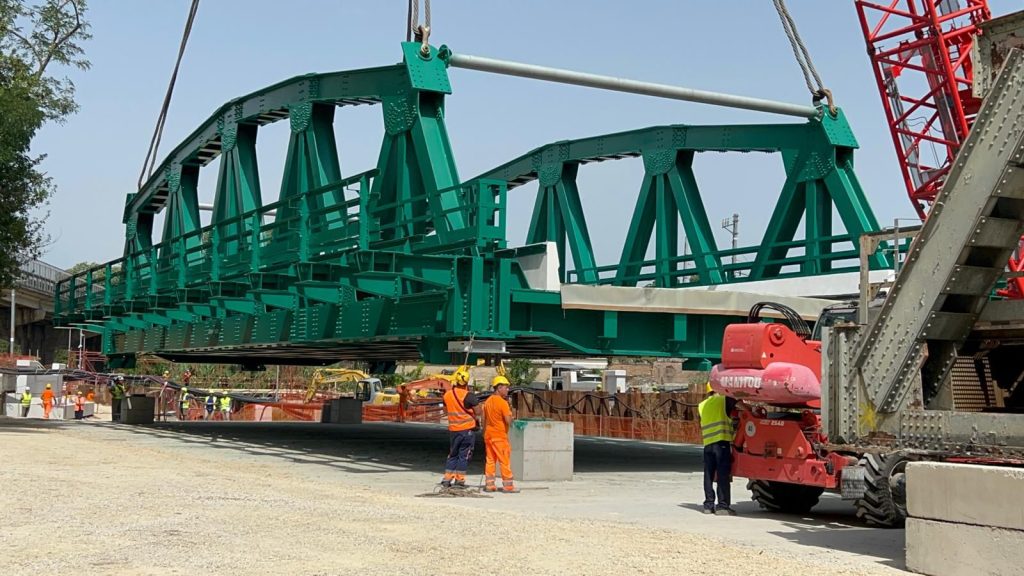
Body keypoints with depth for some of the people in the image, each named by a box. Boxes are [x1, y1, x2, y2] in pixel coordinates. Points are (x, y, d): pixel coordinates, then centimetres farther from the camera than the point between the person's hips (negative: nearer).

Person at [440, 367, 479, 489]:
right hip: (467, 429, -5)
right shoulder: (468, 396, -15)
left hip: (453, 429, 5)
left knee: (453, 454, 16)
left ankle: (447, 479, 13)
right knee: (464, 455, 3)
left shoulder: (447, 395, 2)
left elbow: (446, 410, 16)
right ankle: (459, 480, 2)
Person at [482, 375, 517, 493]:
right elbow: (508, 421, -21)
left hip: (488, 435, 7)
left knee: (490, 460, 11)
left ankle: (489, 485, 12)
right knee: (505, 461, -1)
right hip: (500, 436, -7)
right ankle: (508, 486, 1)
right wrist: (510, 412, -2)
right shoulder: (502, 402, -16)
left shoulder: (488, 401, 9)